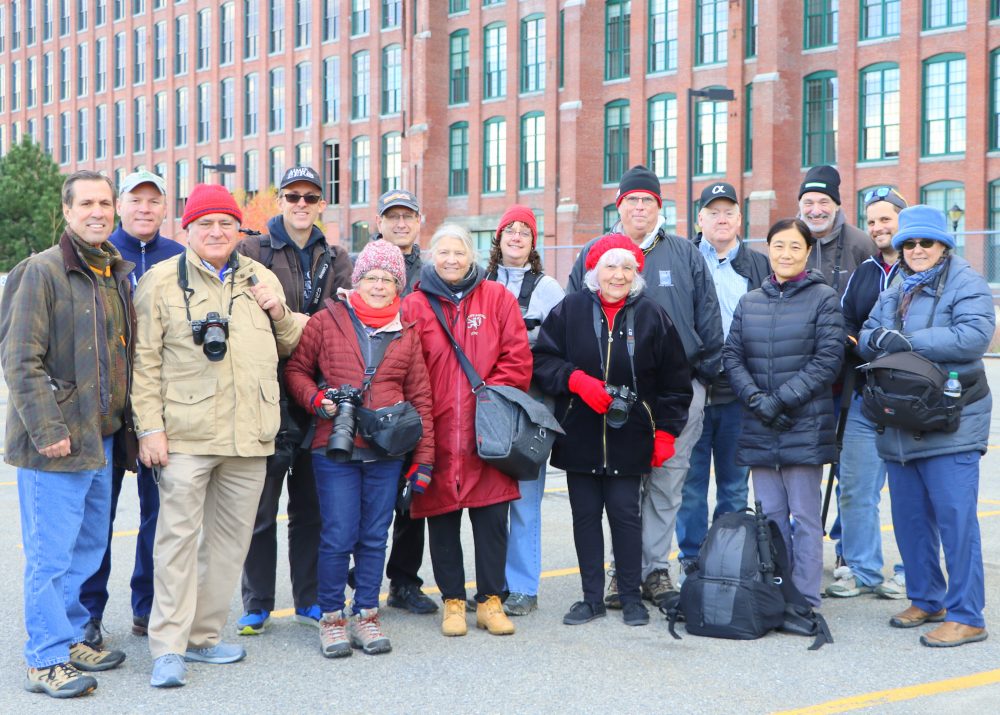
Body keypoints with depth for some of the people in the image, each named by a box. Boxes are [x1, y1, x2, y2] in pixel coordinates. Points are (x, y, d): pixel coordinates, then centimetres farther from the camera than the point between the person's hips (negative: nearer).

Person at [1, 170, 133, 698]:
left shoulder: (117, 275, 14)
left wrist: (125, 425, 16)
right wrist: (47, 430, -19)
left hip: (103, 438, 8)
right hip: (56, 442, -7)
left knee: (88, 546, 14)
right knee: (51, 554, -3)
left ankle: (71, 638, 27)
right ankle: (46, 661, 5)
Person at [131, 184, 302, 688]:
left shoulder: (261, 279, 14)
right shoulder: (162, 281, 2)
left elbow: (290, 347, 23)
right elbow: (144, 360, -1)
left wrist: (279, 314, 2)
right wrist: (149, 427, -9)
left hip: (249, 435, 5)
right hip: (186, 435, -5)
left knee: (231, 536, 9)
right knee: (179, 534, -6)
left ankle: (203, 635, 20)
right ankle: (168, 649, 0)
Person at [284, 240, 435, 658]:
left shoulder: (406, 334, 10)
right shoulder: (327, 322, 3)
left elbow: (420, 398, 11)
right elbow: (295, 369, 9)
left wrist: (423, 459, 6)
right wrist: (316, 399, -11)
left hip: (387, 453, 3)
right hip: (335, 450, -2)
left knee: (375, 537, 8)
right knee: (338, 537, -2)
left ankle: (365, 616, 20)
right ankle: (331, 618, 13)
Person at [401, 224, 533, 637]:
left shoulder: (497, 299, 7)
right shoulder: (415, 306, 4)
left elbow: (517, 359, 2)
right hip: (437, 433, 0)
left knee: (492, 517, 3)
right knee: (442, 518, 6)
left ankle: (490, 600, 15)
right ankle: (453, 600, 18)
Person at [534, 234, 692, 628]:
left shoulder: (652, 316, 1)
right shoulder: (569, 310, 0)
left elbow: (675, 381, 5)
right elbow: (542, 359, -1)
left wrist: (666, 431, 1)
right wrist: (577, 380, -16)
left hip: (629, 437, -1)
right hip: (579, 436, 1)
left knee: (626, 514, 2)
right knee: (585, 515, 7)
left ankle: (631, 596, 16)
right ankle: (592, 597, 18)